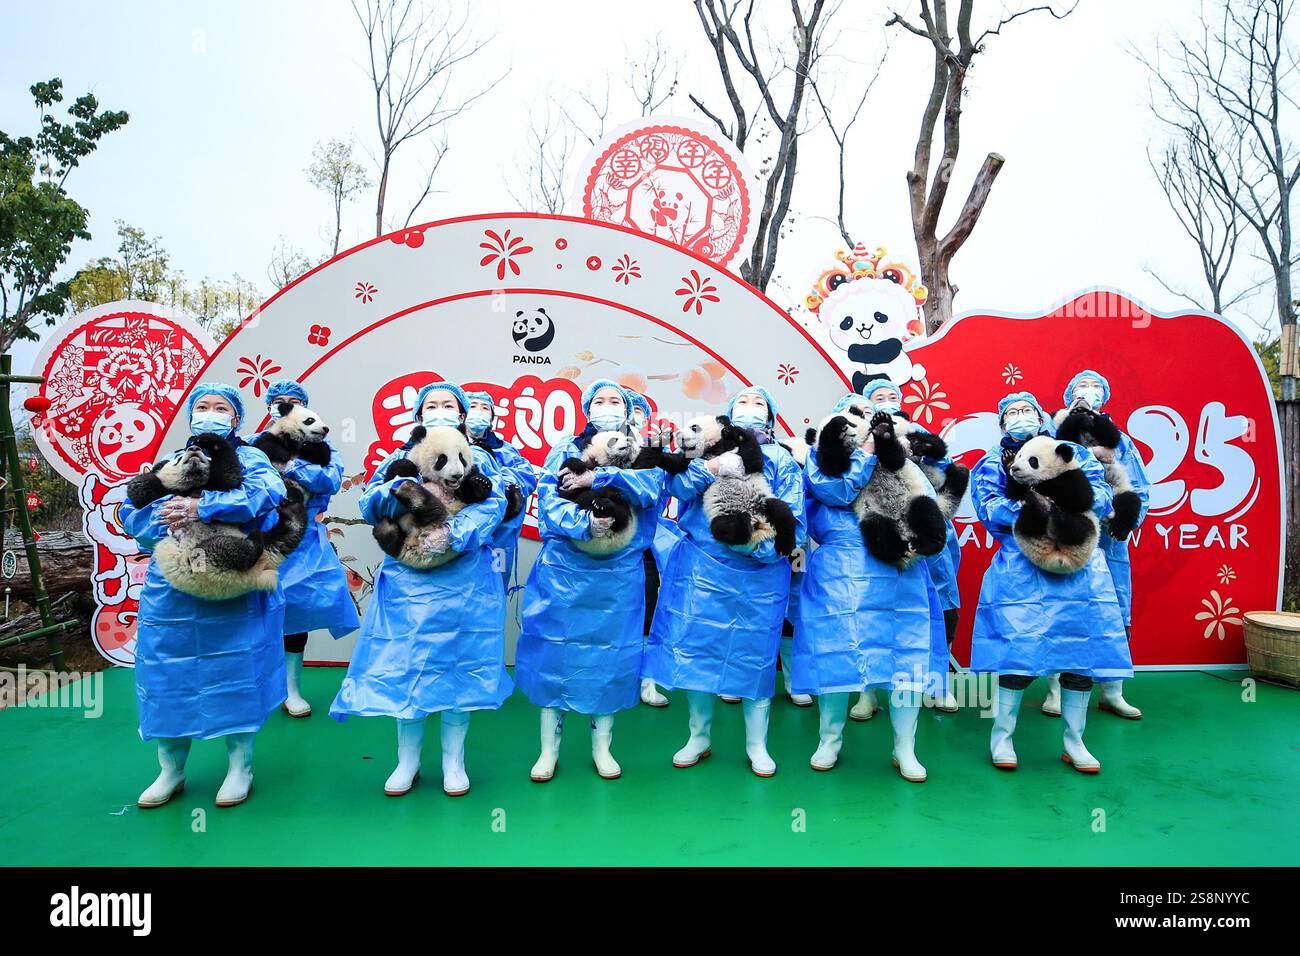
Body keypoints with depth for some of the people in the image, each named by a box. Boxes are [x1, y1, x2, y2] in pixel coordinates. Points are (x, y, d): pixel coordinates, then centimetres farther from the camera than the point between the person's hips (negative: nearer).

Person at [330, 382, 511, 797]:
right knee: (406, 662, 3)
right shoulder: (400, 458, 12)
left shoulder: (478, 459, 8)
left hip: (463, 579, -1)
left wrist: (455, 534, -24)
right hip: (407, 577, 1)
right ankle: (407, 761, 20)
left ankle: (453, 762, 19)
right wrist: (397, 489, -20)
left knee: (459, 663, 4)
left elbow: (492, 504, -8)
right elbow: (369, 504, 1)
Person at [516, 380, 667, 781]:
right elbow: (547, 498, -8)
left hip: (619, 574, 1)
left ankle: (602, 746, 22)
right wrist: (583, 521, -24)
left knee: (611, 654, 5)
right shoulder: (566, 450, 6)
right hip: (563, 570, -1)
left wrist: (597, 477, -19)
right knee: (555, 651, 2)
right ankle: (549, 748, 17)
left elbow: (651, 487, -12)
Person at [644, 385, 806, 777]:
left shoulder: (782, 460, 7)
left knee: (755, 655, 5)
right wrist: (711, 467, -22)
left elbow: (793, 518, -2)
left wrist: (761, 545, -17)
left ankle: (757, 745, 22)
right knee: (696, 649, 3)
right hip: (704, 568, 1)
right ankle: (699, 738, 22)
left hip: (760, 574, 0)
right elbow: (677, 486, -6)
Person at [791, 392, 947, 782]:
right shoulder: (821, 454, 9)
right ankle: (830, 739, 18)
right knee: (837, 652, 0)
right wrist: (866, 451, -4)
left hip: (900, 569, 3)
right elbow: (837, 491, -11)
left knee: (908, 653, 0)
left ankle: (904, 747, 14)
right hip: (841, 570, -2)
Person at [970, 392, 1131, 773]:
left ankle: (1074, 742, 20)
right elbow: (989, 508, -5)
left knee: (1081, 651, 3)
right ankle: (1001, 736, 11)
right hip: (1020, 567, -2)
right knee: (1017, 651, -7)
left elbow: (1102, 495, 2)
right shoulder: (993, 462, 10)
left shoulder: (1073, 453, 15)